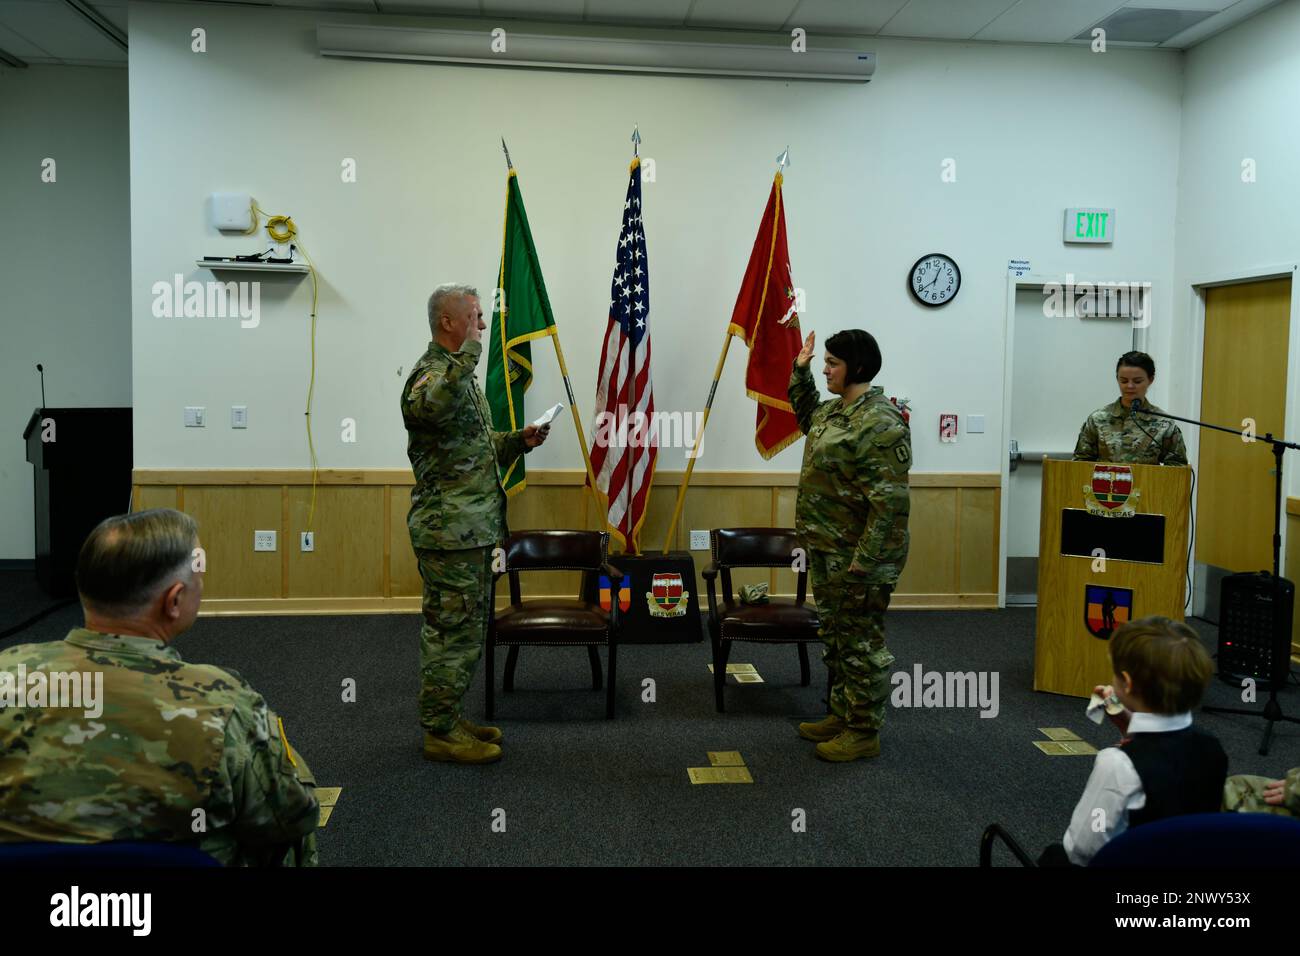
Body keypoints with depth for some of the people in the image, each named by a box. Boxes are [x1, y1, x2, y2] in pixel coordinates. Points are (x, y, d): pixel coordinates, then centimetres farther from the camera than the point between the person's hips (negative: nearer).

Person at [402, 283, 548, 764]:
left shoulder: (457, 372, 19)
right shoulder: (431, 373, -14)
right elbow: (430, 406, -42)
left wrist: (519, 440, 12)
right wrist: (468, 353, -40)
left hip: (471, 527, 10)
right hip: (449, 529, -10)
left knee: (464, 628, 17)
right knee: (453, 629, -2)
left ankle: (448, 720, 28)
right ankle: (440, 732, 9)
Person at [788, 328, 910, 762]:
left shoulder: (880, 425, -21)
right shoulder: (835, 409, 11)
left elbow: (890, 501, -26)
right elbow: (807, 416, 37)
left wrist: (865, 560, -28)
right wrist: (800, 370, 25)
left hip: (856, 559, -10)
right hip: (827, 553, 10)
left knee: (861, 644, 1)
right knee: (836, 639, 19)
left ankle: (864, 733, 13)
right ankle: (842, 717, 32)